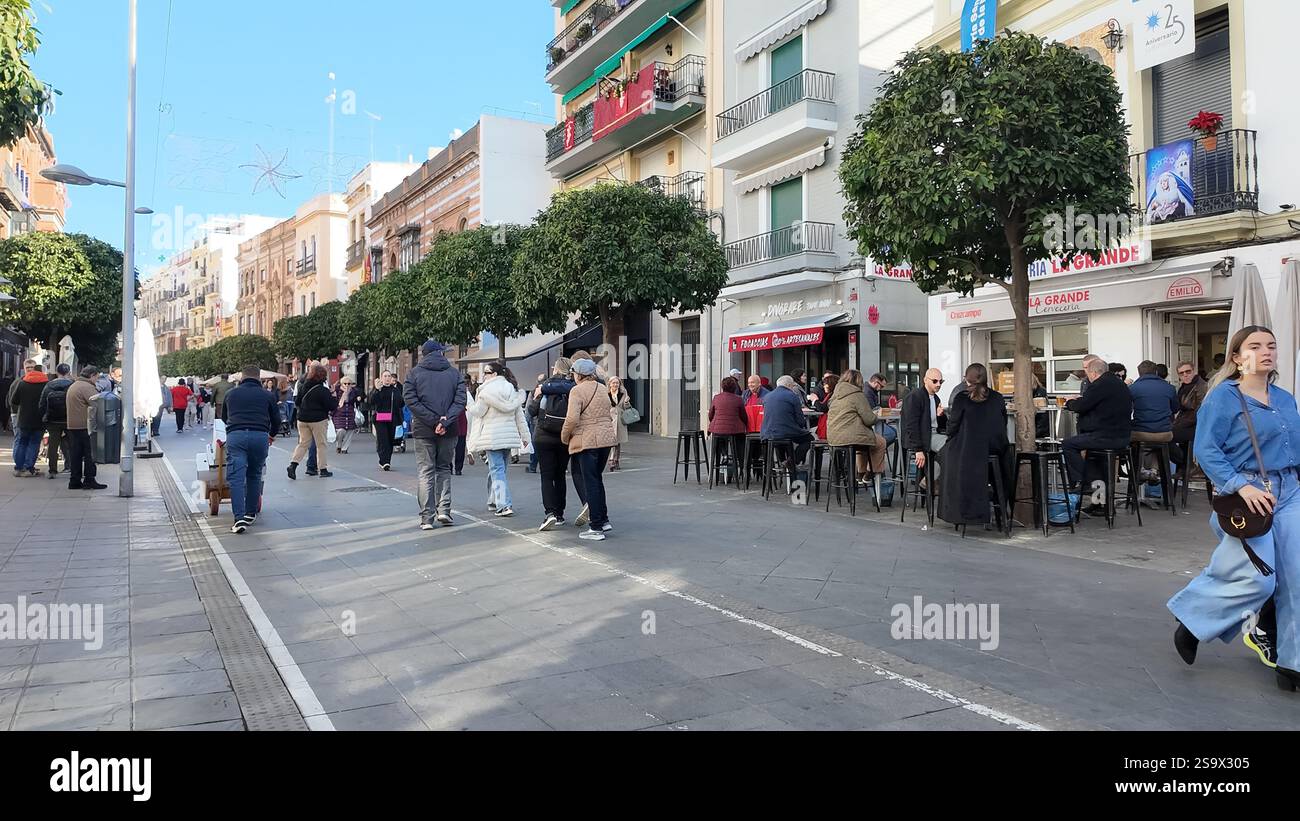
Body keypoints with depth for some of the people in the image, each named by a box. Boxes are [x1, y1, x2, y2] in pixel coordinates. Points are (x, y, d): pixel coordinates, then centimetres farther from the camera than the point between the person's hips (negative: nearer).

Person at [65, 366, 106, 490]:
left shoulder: (73, 386, 20)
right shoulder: (87, 387, -12)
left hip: (72, 426, 9)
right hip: (85, 426, -9)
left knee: (75, 454, 10)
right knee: (90, 454, -3)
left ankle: (74, 481, 13)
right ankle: (89, 480, -2)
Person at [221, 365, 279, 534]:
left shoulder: (230, 394, 20)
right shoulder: (268, 395, 15)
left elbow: (223, 417, 34)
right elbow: (276, 420, 19)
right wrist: (272, 435, 40)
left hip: (235, 436, 0)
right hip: (260, 436, 0)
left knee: (236, 478, -4)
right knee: (254, 475, 16)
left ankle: (239, 518, -15)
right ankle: (251, 513, 21)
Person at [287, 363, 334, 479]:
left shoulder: (303, 387, 2)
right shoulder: (323, 390, -14)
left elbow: (296, 403, 10)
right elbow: (331, 406, -13)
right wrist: (333, 397, 3)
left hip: (302, 419, 5)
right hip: (318, 420, -5)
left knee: (303, 443, 12)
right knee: (321, 445, 5)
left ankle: (293, 464, -4)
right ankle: (323, 469, 7)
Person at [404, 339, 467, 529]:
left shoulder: (414, 373, 1)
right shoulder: (454, 373, 4)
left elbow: (410, 400, -9)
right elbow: (460, 401, -7)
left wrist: (433, 421, -12)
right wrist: (445, 421, -13)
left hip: (423, 430, -1)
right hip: (448, 431, 1)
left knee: (426, 472, 4)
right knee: (444, 469, 16)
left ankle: (427, 518, 2)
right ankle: (444, 509, 5)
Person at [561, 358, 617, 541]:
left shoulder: (577, 390, -10)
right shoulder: (602, 389, 13)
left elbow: (572, 418, -17)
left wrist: (564, 437, -3)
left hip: (588, 441, -7)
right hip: (606, 438, 7)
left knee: (591, 483, -1)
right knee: (597, 479, 19)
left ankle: (596, 528, 1)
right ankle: (604, 520, 23)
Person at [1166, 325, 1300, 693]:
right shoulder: (1224, 397, -8)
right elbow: (1206, 449, -15)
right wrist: (1241, 486, -23)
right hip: (1246, 495, -7)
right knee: (1256, 579, -10)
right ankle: (1192, 621, 14)